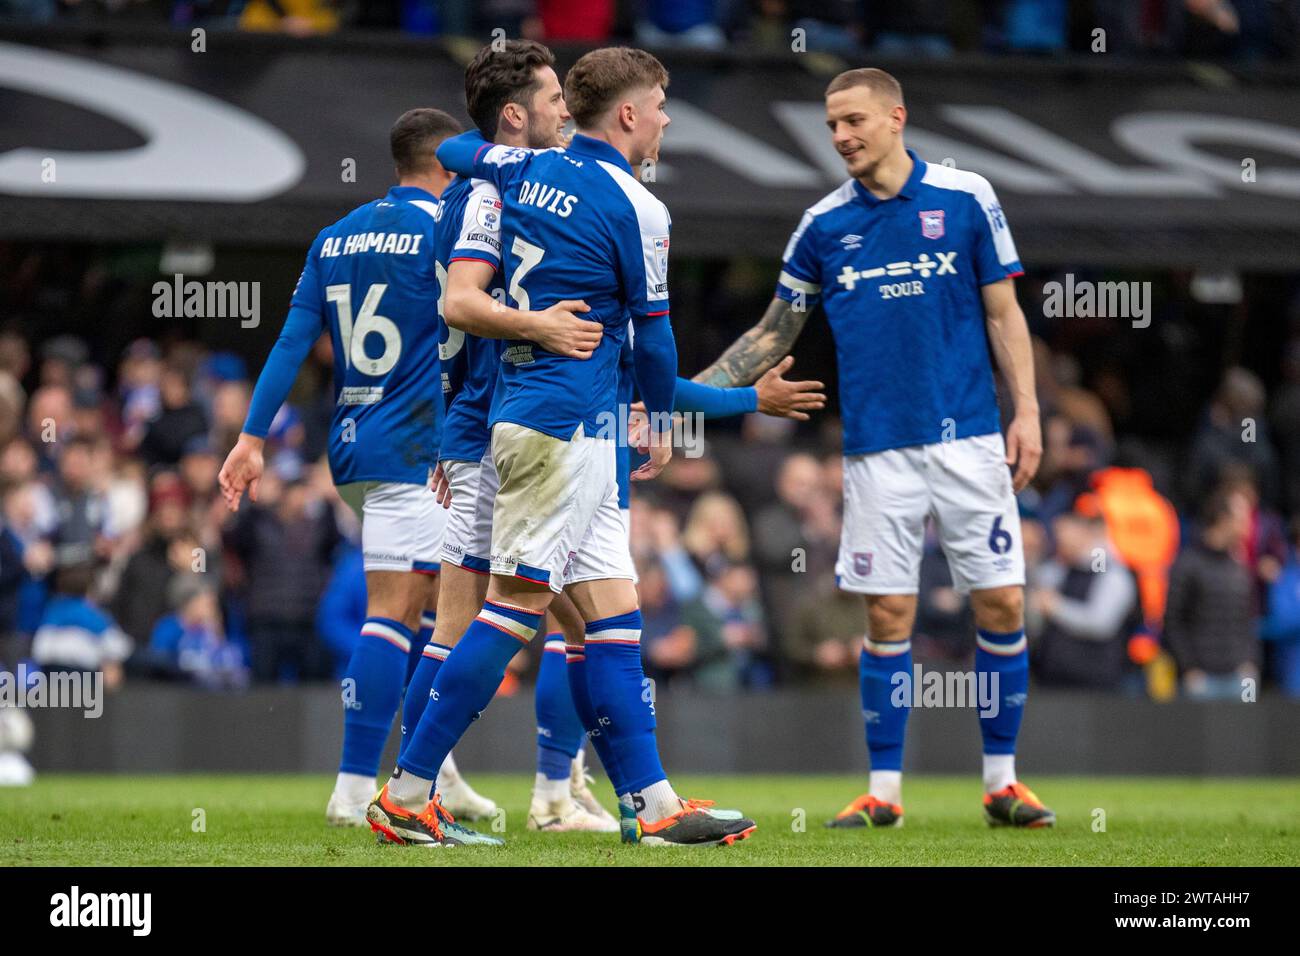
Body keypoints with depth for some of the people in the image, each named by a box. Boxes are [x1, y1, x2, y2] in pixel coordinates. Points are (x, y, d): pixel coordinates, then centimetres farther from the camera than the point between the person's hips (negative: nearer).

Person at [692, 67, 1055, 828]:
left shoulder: (966, 198, 1)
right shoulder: (824, 224, 6)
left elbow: (1004, 312, 5)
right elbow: (776, 333, 13)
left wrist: (1027, 411, -2)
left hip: (970, 438, -1)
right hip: (878, 447, 1)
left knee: (1001, 603, -2)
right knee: (889, 615, 0)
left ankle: (1003, 781, 9)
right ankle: (884, 789, 7)